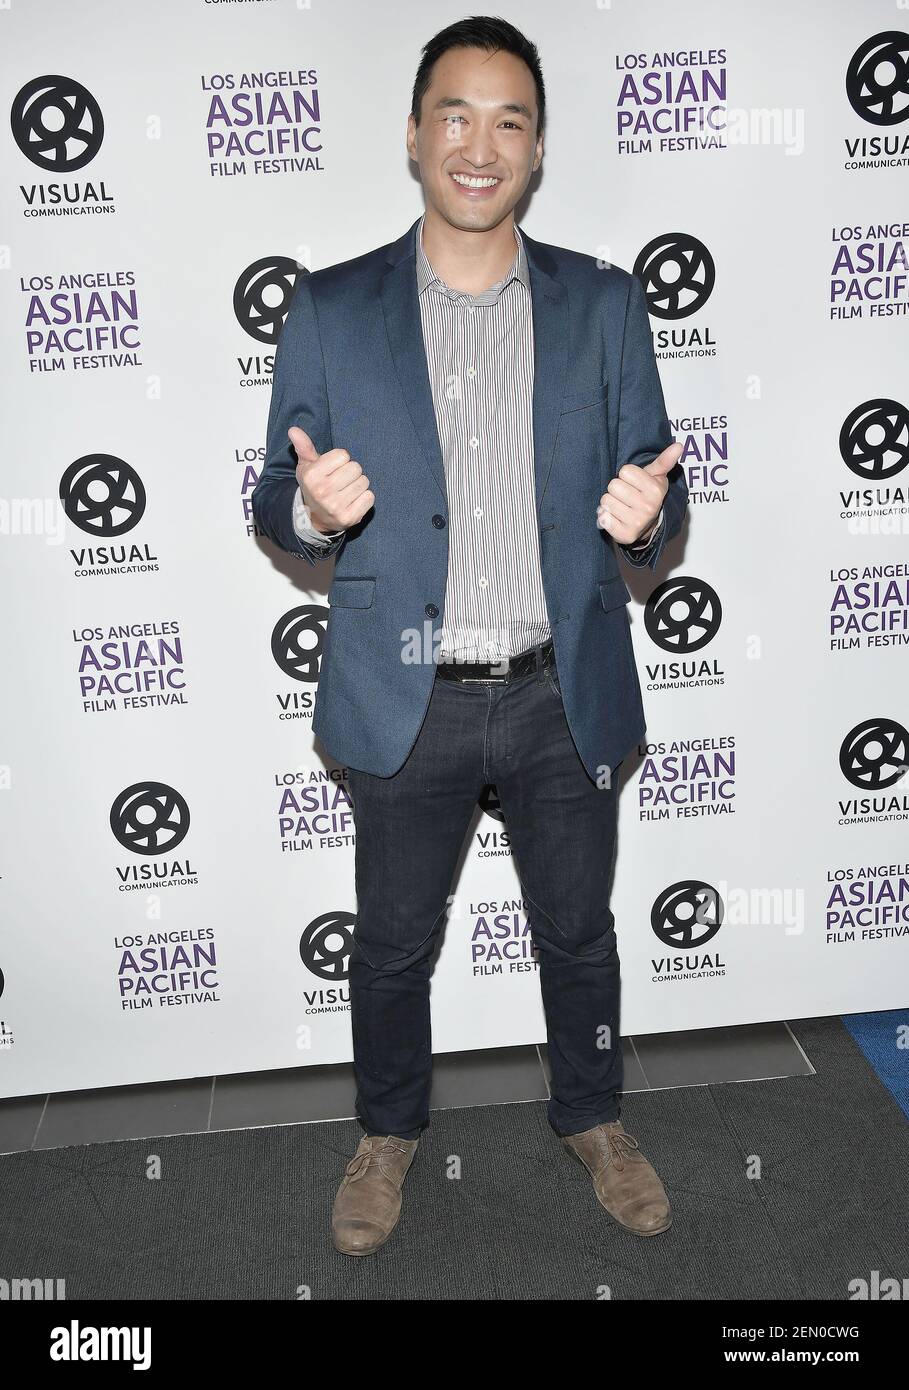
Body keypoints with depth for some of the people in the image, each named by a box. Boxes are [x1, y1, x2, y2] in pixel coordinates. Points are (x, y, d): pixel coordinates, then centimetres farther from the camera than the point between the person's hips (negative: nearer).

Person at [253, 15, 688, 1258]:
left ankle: (593, 1119, 45)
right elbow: (278, 502, 2)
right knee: (393, 944, 16)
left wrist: (645, 514, -20)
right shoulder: (330, 312, -1)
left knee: (579, 932, 19)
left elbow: (657, 487, 4)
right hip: (406, 701, 0)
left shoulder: (605, 305, 2)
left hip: (564, 694, 1)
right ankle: (388, 1133, 43)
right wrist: (314, 509, -22)